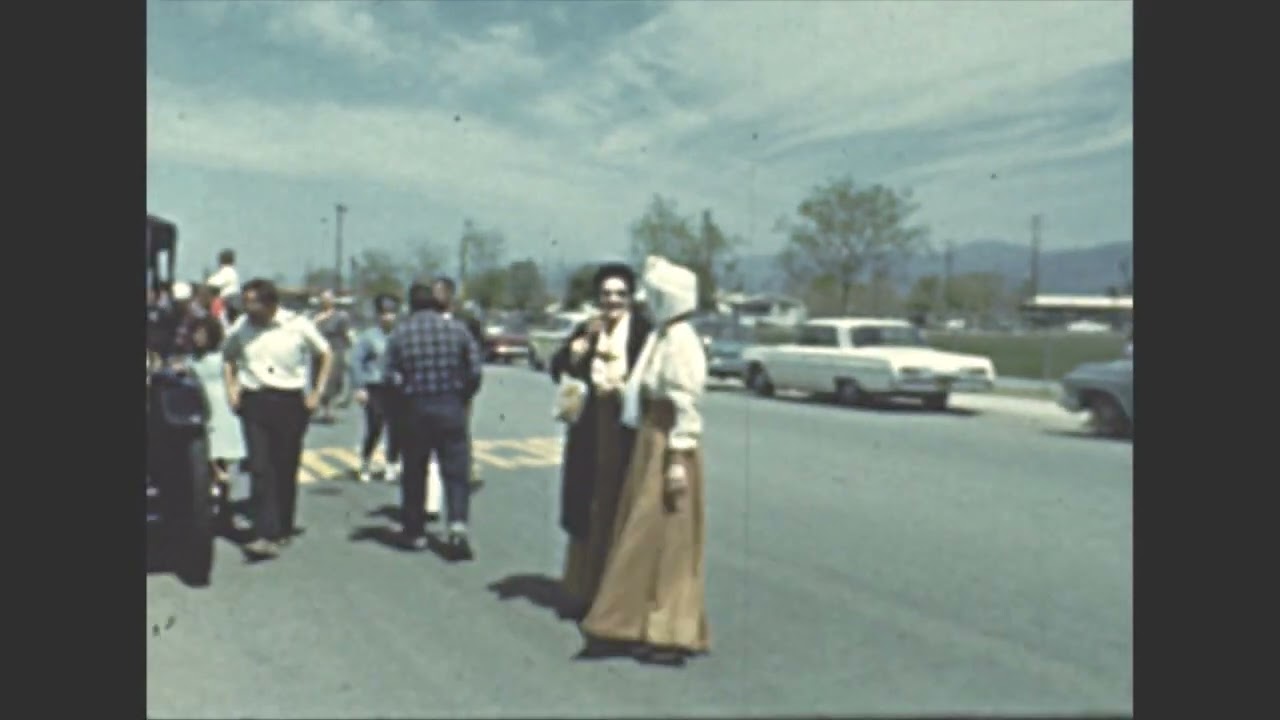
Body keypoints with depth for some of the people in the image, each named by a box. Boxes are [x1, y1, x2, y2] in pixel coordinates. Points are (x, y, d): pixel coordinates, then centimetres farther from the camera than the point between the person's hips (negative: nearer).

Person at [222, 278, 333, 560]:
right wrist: (231, 388, 9)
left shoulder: (298, 325, -5)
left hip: (290, 402, -1)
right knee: (259, 469, -8)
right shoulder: (241, 327, 3)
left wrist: (316, 393, 2)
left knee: (286, 469, 7)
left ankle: (284, 529, 24)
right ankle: (266, 536, -9)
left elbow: (326, 354, 7)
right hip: (254, 402, 1)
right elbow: (227, 356, 22)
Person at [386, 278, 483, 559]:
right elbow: (475, 372, -2)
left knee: (414, 472, 13)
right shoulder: (457, 329, 0)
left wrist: (400, 404, 9)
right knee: (455, 470, 4)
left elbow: (391, 374, -5)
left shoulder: (399, 333, -1)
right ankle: (458, 524, -14)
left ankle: (415, 532, 21)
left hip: (414, 408, 0)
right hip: (451, 406, 0)